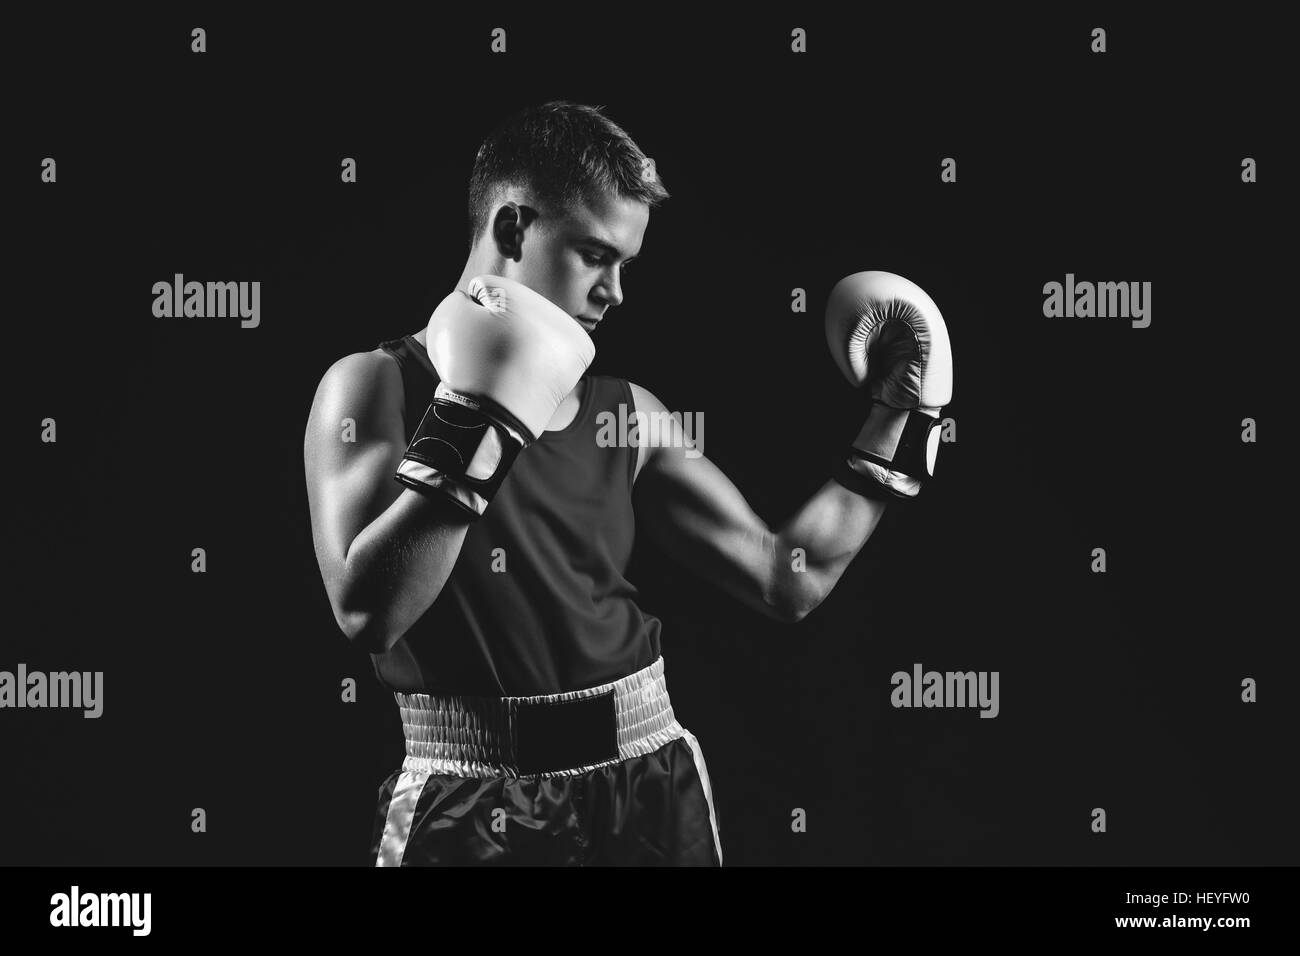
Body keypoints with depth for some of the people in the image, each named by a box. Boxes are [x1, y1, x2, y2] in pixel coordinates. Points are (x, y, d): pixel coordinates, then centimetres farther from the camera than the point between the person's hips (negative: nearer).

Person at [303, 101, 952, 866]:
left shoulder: (628, 415, 8)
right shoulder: (377, 387, -3)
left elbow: (788, 581, 7)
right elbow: (368, 613, -18)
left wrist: (897, 420, 9)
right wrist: (477, 422, -19)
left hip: (650, 788, 4)